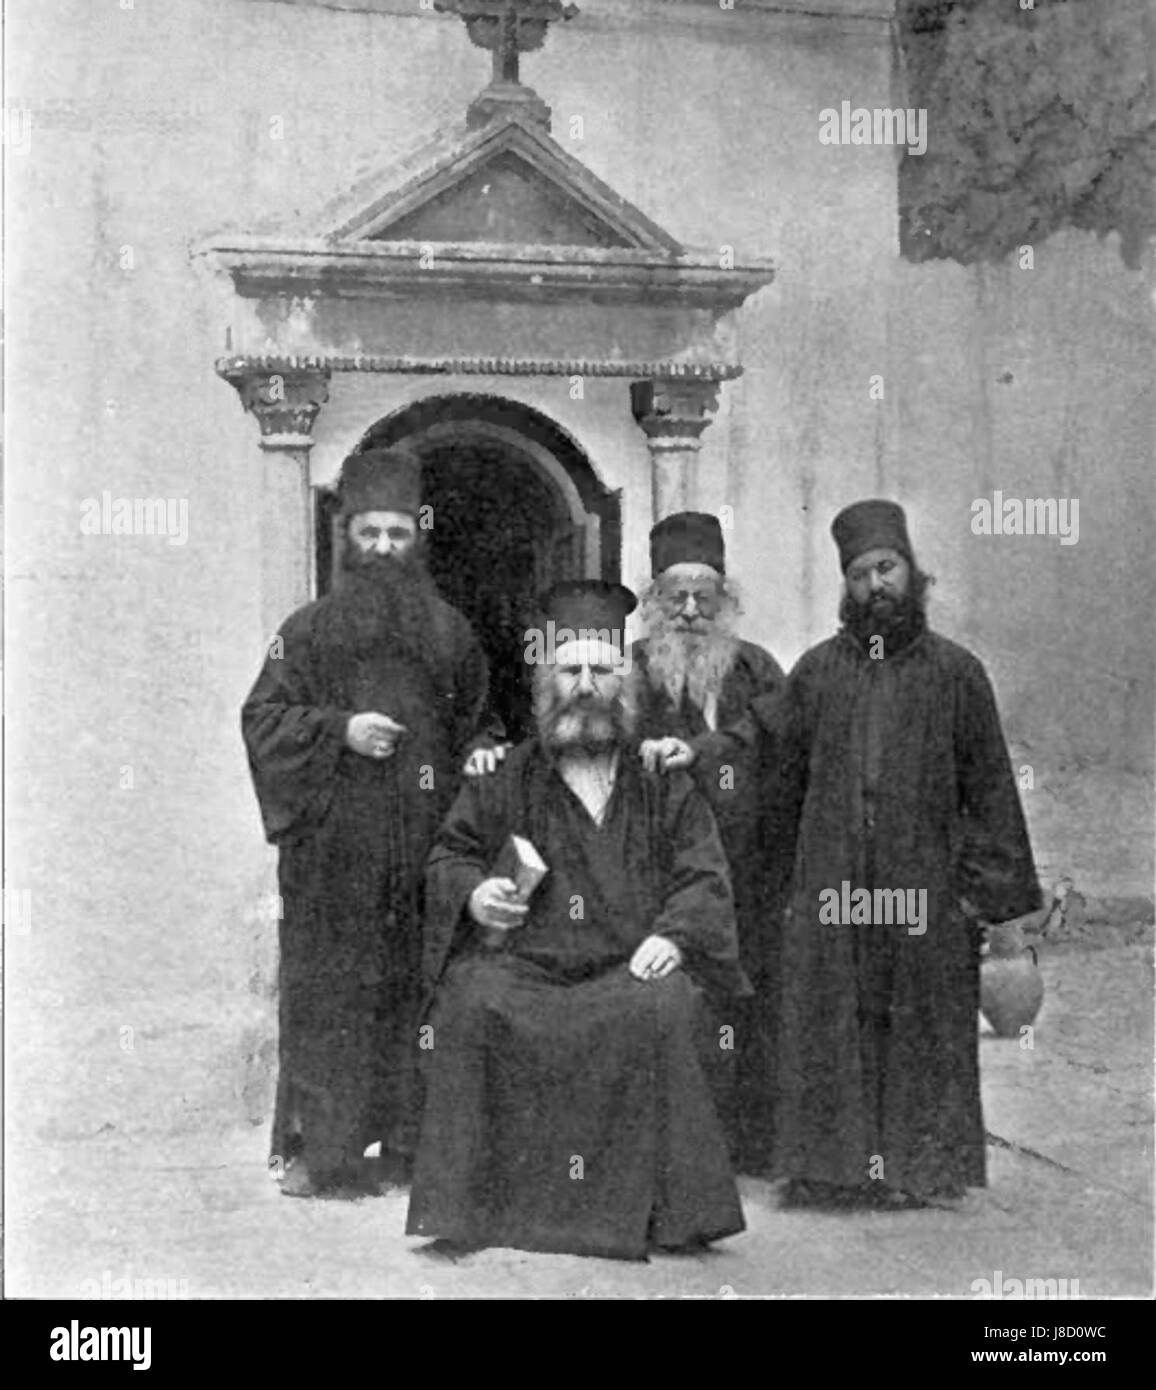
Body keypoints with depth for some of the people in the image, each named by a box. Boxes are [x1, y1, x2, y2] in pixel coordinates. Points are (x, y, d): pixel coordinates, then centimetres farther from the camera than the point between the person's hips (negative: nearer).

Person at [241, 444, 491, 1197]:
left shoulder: (451, 633, 13)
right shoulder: (309, 629, 6)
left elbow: (476, 726, 20)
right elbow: (262, 719, 1)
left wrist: (464, 775, 3)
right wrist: (339, 729, -12)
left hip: (424, 839, 2)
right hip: (332, 845, -2)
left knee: (418, 991, 2)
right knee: (327, 993, -3)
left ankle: (415, 1140, 11)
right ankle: (320, 1147, 3)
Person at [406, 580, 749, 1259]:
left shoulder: (665, 785, 14)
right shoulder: (504, 779, 15)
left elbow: (706, 878, 7)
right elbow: (448, 858, 17)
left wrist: (673, 936, -12)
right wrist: (473, 894, -6)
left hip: (632, 967, 0)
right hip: (521, 960, 1)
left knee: (664, 1009, -32)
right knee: (472, 1000, -30)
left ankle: (666, 1208, -21)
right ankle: (474, 1200, -19)